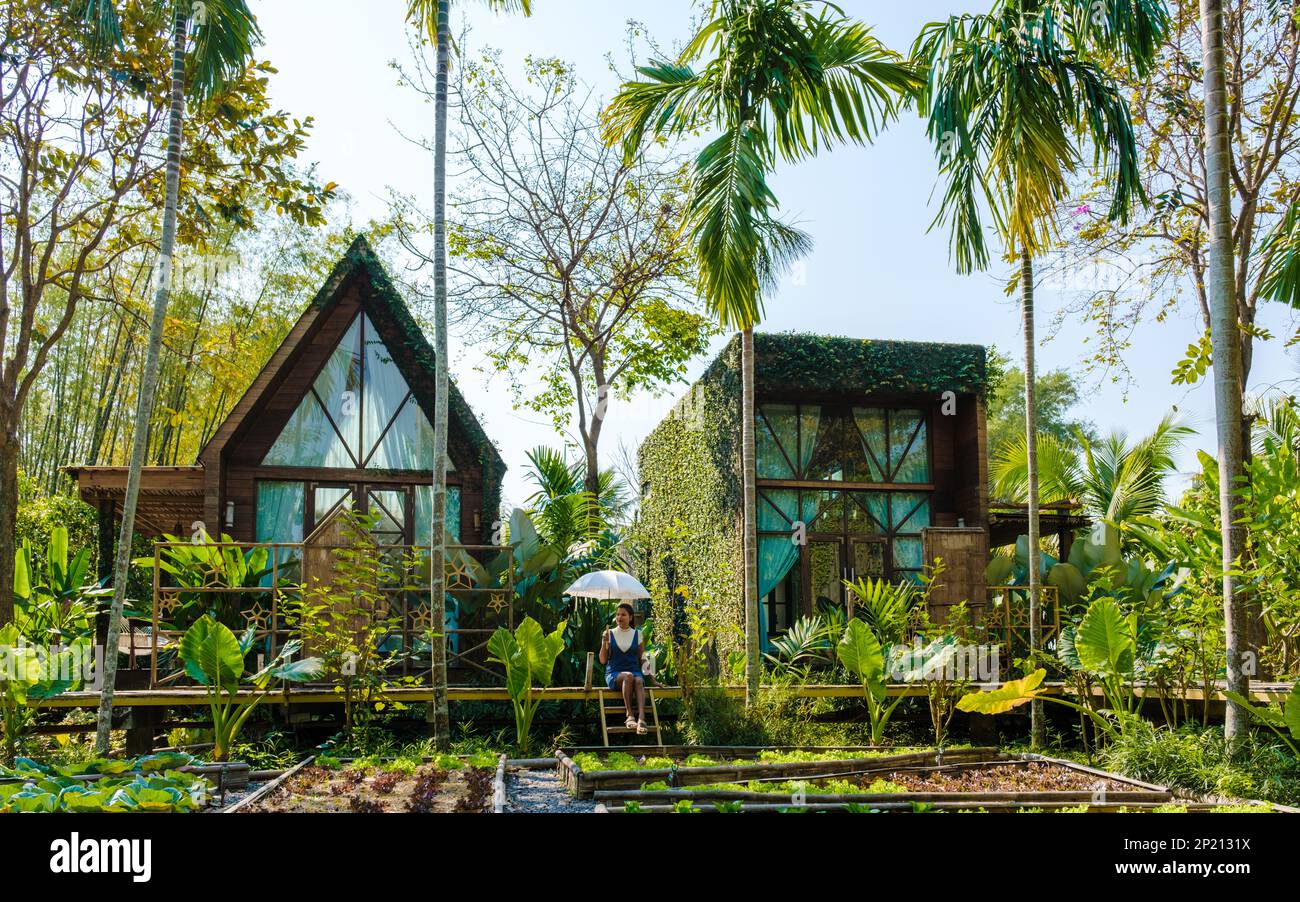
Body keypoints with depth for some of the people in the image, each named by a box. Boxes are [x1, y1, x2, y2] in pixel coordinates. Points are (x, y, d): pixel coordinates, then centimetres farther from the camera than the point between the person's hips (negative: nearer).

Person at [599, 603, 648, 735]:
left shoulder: (637, 634, 12)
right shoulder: (609, 634, 8)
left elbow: (642, 659, 13)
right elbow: (603, 660, 5)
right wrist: (604, 643, -9)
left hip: (635, 672, 1)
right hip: (614, 675, -1)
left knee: (639, 680, -36)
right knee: (628, 676, -37)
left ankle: (641, 719, -54)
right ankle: (629, 716, -37)